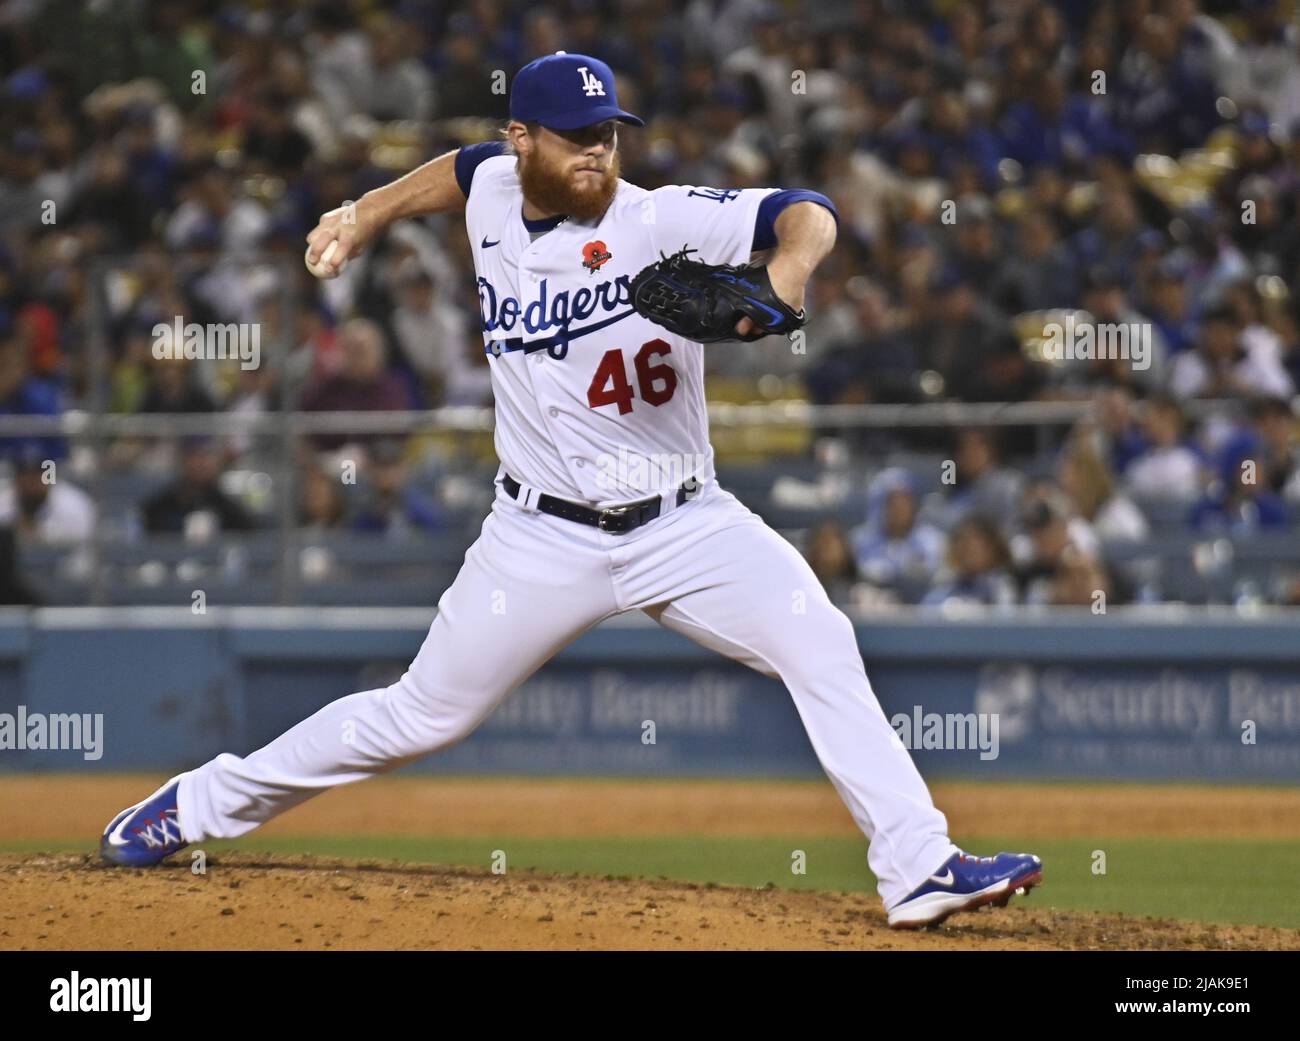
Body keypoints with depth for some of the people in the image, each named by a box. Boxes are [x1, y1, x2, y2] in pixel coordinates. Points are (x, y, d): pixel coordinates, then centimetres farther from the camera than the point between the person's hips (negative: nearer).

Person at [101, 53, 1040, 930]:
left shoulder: (661, 221, -13)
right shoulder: (495, 191, -1)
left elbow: (805, 214, -23)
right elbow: (460, 168, 24)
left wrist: (786, 275, -43)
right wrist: (366, 216, 18)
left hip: (684, 523, -1)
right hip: (547, 536, 1)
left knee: (821, 648, -21)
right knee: (424, 716, 5)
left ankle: (919, 869, -20)